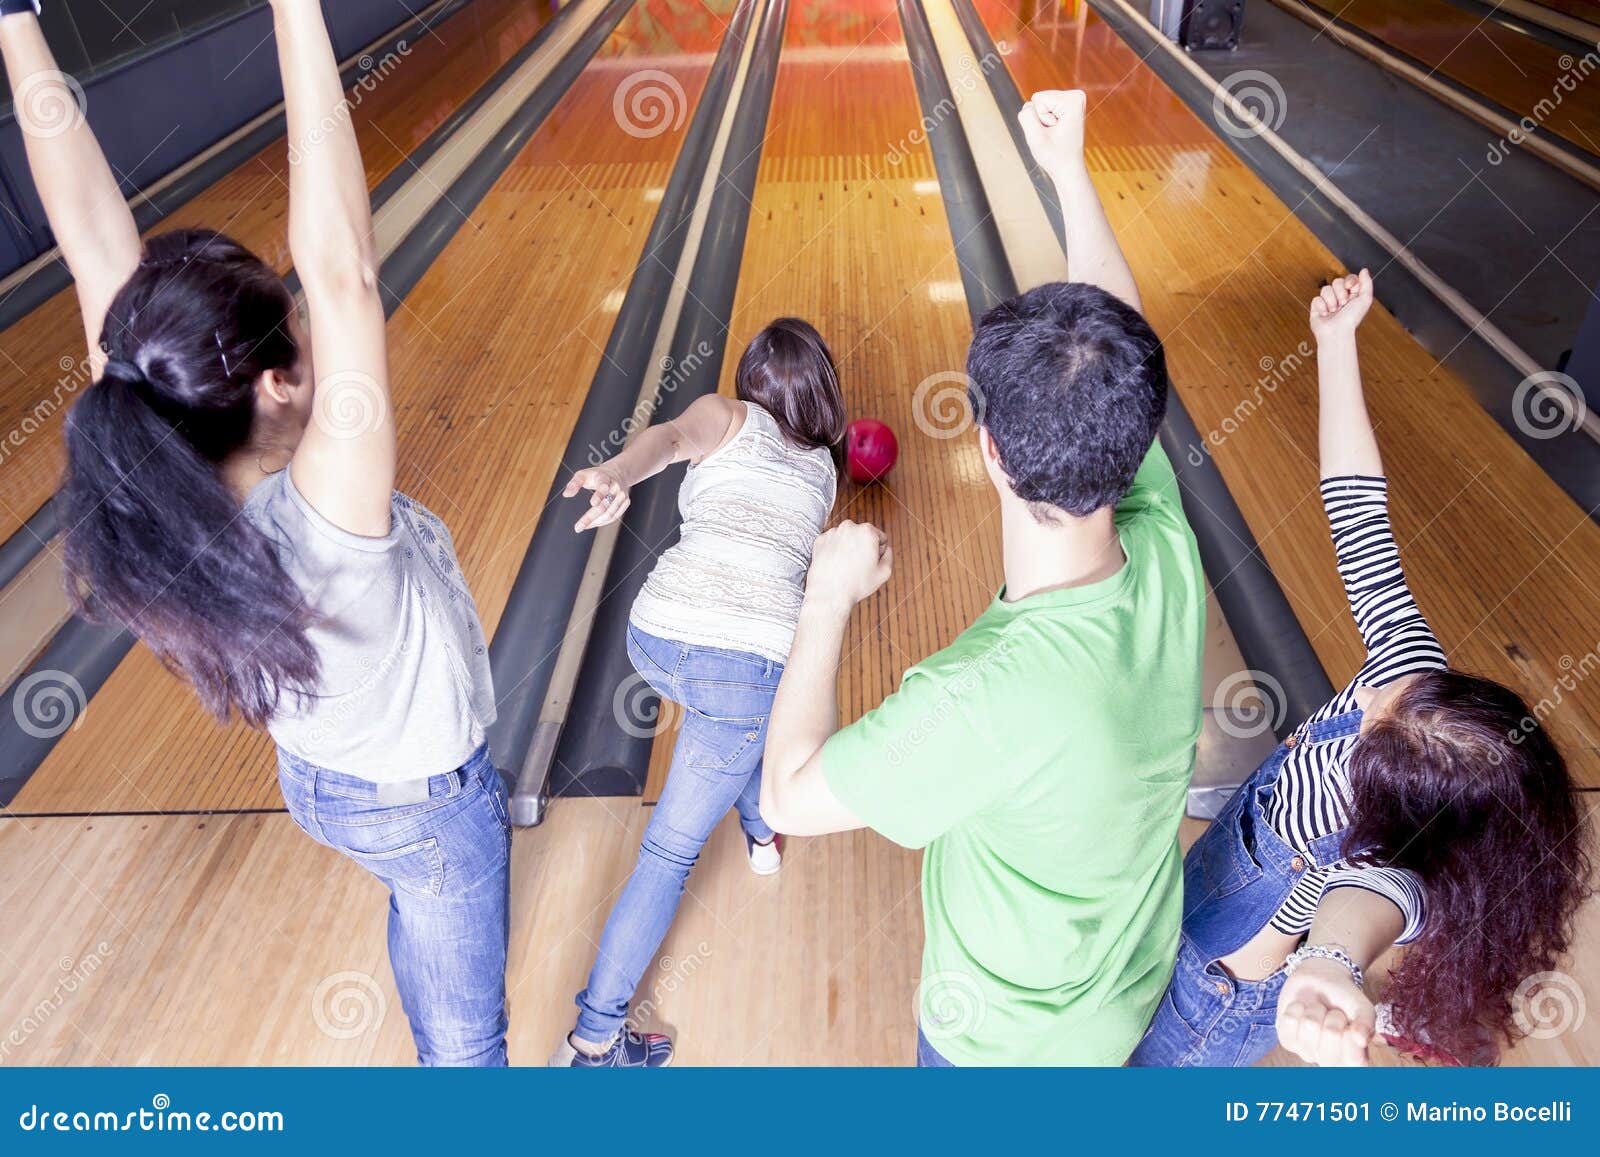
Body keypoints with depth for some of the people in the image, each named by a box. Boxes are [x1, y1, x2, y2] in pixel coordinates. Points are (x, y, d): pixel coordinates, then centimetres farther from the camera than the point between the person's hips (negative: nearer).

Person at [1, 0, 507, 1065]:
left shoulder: (147, 489, -23)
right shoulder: (319, 524, -41)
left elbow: (95, 241, -21)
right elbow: (344, 271, -49)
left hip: (315, 781, 8)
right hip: (427, 806, -8)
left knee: (420, 901, 37)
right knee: (467, 1029, 18)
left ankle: (437, 1060, 65)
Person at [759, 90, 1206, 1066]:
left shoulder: (991, 701, -44)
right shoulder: (1168, 558, -26)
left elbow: (790, 797, -27)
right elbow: (1121, 351, -9)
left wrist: (830, 597, -19)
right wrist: (1071, 173, 0)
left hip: (1008, 1044, -5)